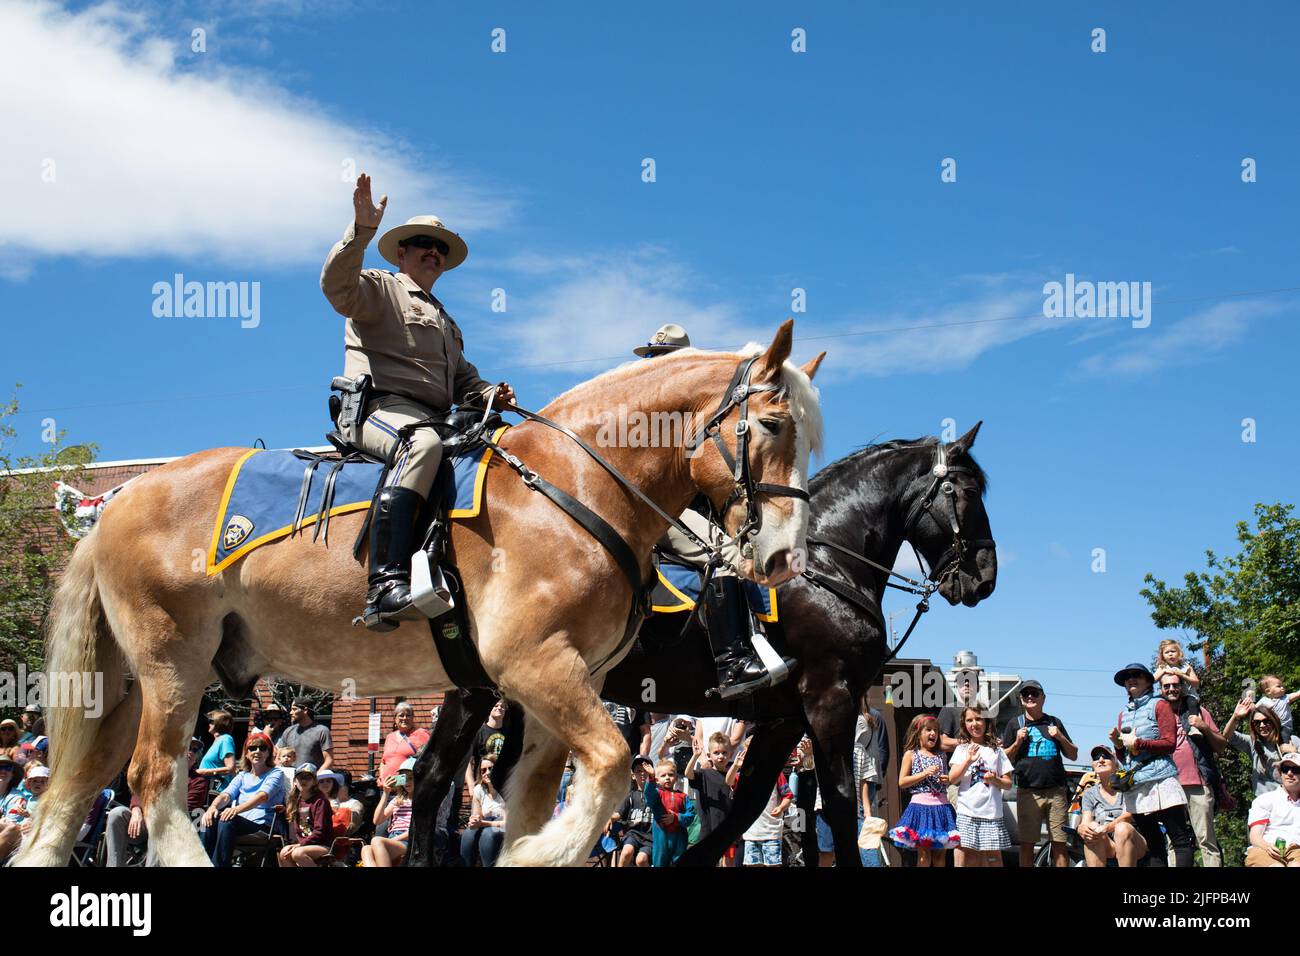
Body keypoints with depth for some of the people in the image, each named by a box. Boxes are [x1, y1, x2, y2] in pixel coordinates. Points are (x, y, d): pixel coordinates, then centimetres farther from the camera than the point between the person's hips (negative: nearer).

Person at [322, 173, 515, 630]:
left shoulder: (446, 322, 35)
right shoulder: (379, 289, 12)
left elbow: (463, 381, 34)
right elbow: (336, 285, -10)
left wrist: (489, 394, 11)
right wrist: (362, 229, -22)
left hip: (434, 416, 8)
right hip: (379, 407, -8)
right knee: (422, 444, -40)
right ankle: (386, 585, -51)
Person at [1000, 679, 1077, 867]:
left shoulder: (1054, 723, 15)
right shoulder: (1015, 724, 11)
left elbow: (1073, 755, 16)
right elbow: (1005, 759, 9)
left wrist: (1061, 738, 0)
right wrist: (1017, 743, -7)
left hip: (1056, 791, 1)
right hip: (1028, 792, -1)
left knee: (1060, 844, -1)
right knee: (1027, 843, -1)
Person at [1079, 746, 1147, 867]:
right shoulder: (1090, 793, 14)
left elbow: (1128, 816, -11)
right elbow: (1086, 822, 2)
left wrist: (1107, 828, -31)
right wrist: (1081, 829, -25)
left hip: (1133, 845, -2)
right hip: (1106, 847, 2)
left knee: (1123, 828, -34)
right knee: (1092, 827, -30)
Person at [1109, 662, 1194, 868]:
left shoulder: (1159, 704, 5)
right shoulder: (1123, 714, 20)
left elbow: (1169, 742, -6)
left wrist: (1137, 743, -9)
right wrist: (1118, 745, 0)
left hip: (1160, 780, -6)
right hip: (1134, 785, 6)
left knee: (1181, 839, -10)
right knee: (1153, 846, 6)